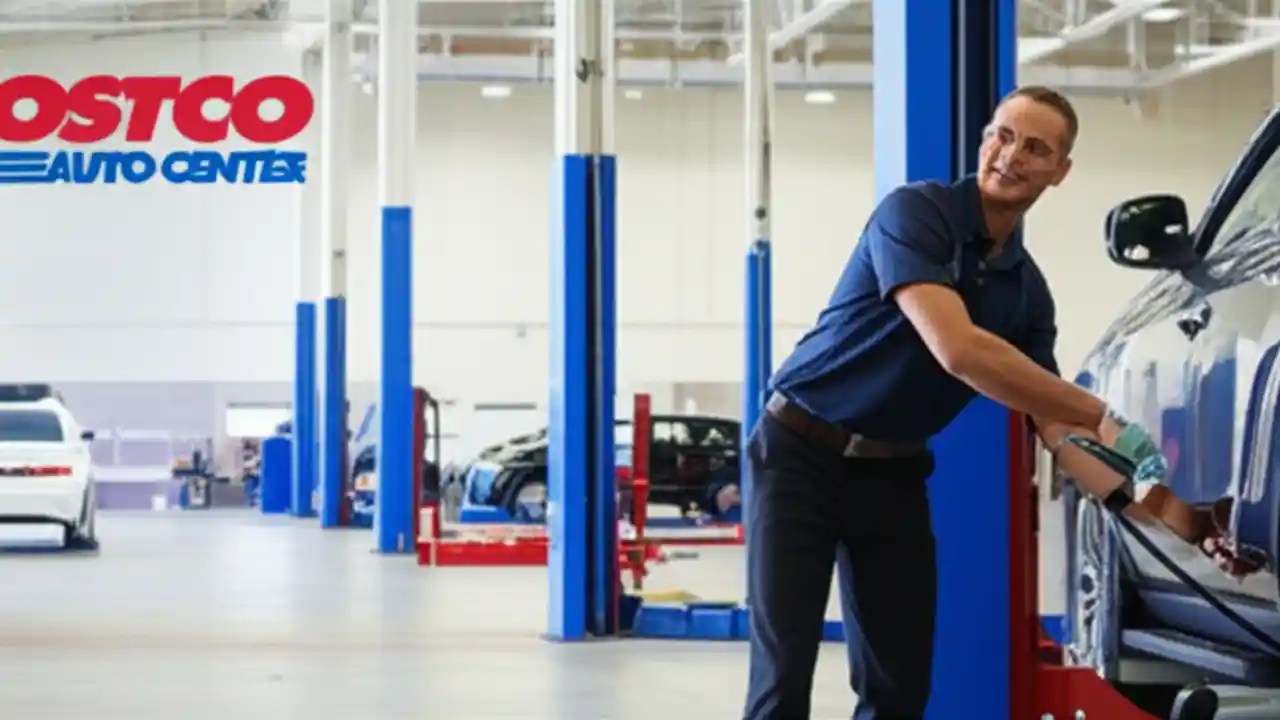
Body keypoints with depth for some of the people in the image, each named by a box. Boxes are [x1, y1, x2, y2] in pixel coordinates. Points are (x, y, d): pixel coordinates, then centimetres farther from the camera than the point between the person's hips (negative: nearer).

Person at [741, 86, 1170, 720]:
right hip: (802, 454, -7)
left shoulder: (1027, 290, 5)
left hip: (893, 474, 7)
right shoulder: (914, 212, -16)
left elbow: (1058, 428, 3)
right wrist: (1104, 419, -27)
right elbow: (957, 349, -30)